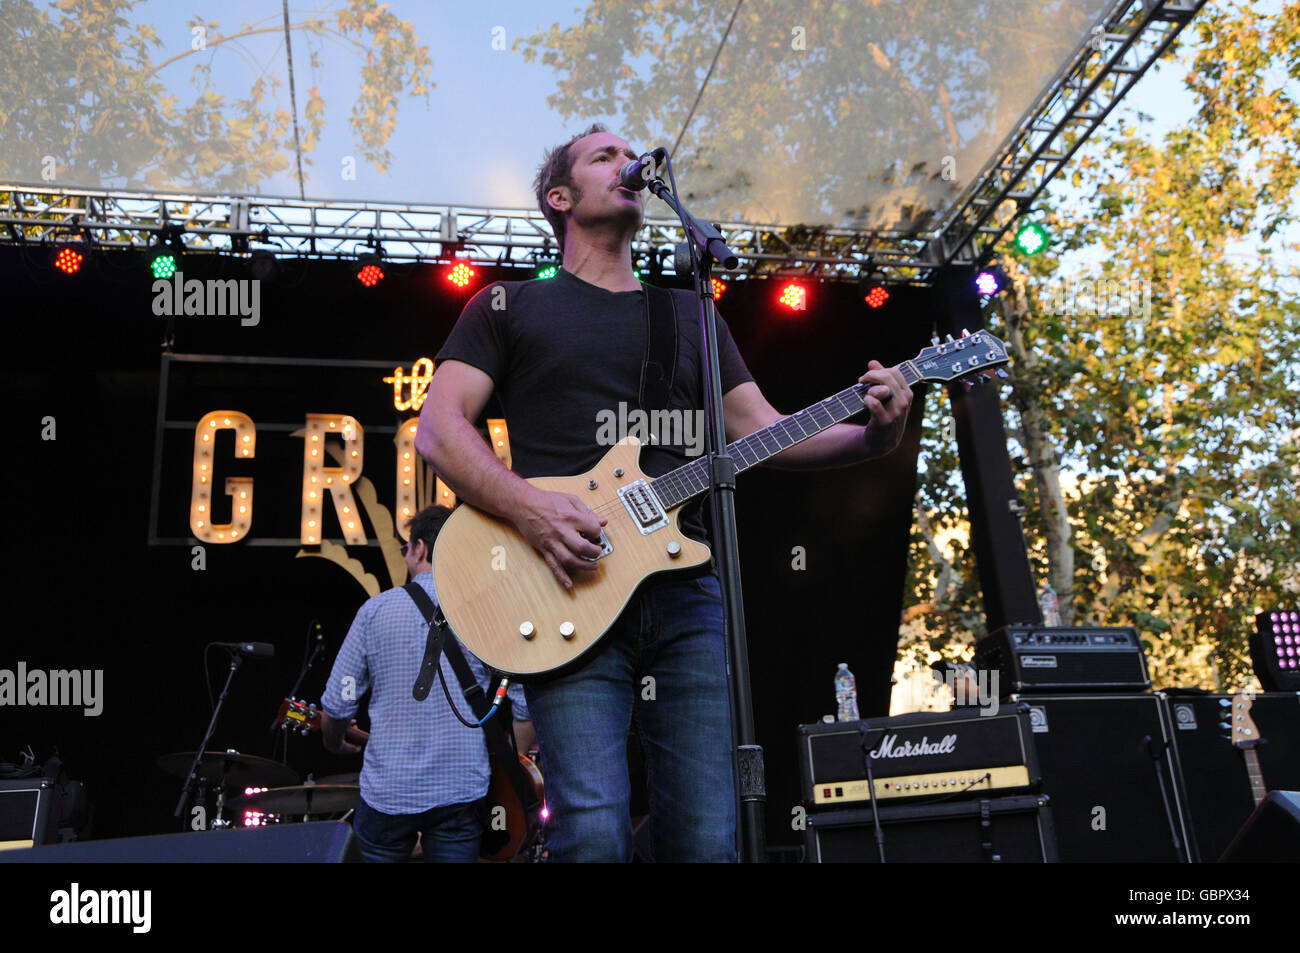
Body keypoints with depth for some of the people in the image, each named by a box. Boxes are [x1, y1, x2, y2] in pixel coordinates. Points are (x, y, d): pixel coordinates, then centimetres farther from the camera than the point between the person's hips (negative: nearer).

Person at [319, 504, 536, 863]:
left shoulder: (376, 609, -5)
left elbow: (337, 705, -2)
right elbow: (527, 707, -9)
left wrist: (335, 744, 19)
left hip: (386, 793, 0)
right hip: (464, 793, 0)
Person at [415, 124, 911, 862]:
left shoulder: (693, 316, 24)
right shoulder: (509, 306, 13)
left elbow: (763, 431, 16)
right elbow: (438, 427, 3)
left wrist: (873, 436, -3)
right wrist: (529, 507, -15)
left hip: (683, 587, 3)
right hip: (569, 591, -3)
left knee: (708, 837, 0)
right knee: (594, 832, -15)